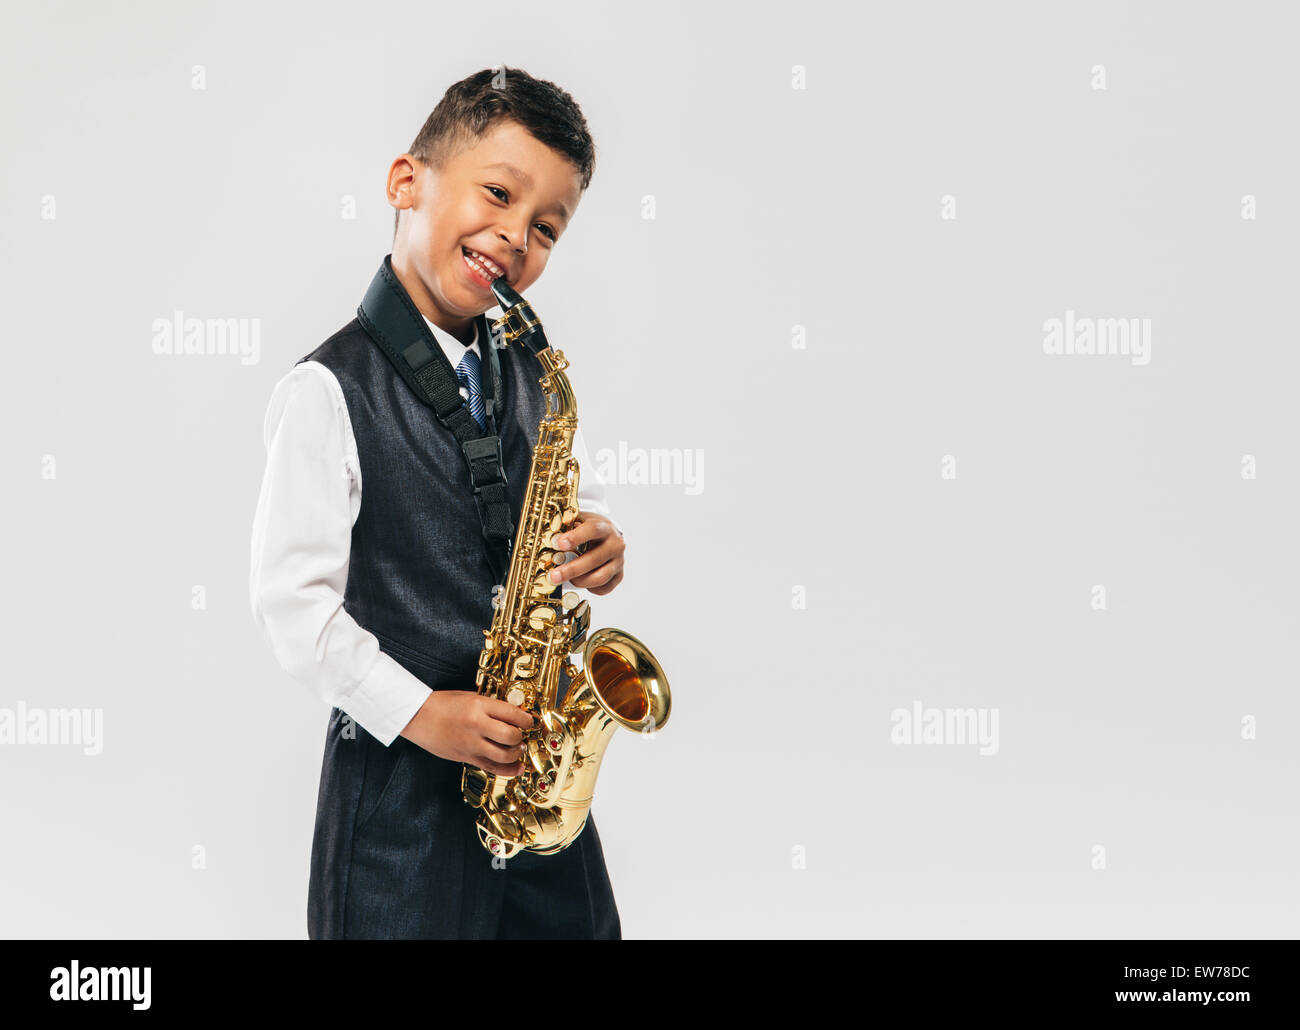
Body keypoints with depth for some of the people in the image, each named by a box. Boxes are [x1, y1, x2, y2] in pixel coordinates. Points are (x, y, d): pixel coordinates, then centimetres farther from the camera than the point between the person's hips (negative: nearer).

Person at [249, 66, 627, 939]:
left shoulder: (531, 376, 7)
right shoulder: (329, 392, -13)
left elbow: (582, 507, 17)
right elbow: (292, 600, -15)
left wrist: (600, 547, -6)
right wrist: (418, 712, -20)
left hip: (539, 763, 6)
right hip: (400, 779, -6)